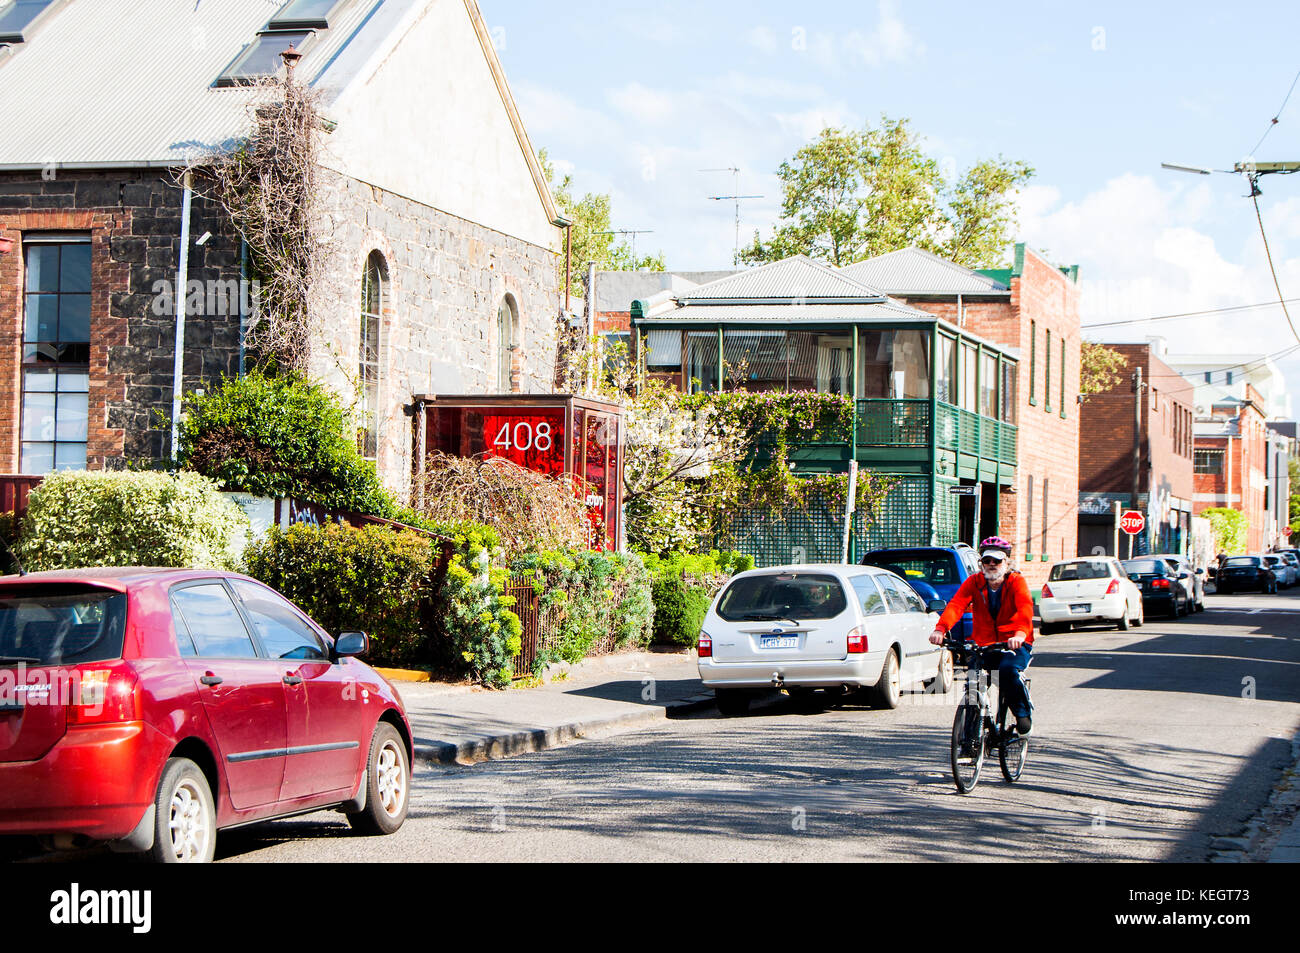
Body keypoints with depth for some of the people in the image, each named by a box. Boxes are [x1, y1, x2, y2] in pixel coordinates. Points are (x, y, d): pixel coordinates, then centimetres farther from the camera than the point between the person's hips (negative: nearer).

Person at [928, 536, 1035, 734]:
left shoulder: (1016, 582, -5)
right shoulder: (974, 582, 2)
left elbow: (1025, 608, -24)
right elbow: (956, 605, -14)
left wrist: (1020, 633, -46)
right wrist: (941, 629, -34)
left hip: (1014, 643, -3)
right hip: (983, 643, 3)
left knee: (1008, 670, -32)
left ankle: (1023, 713, -6)